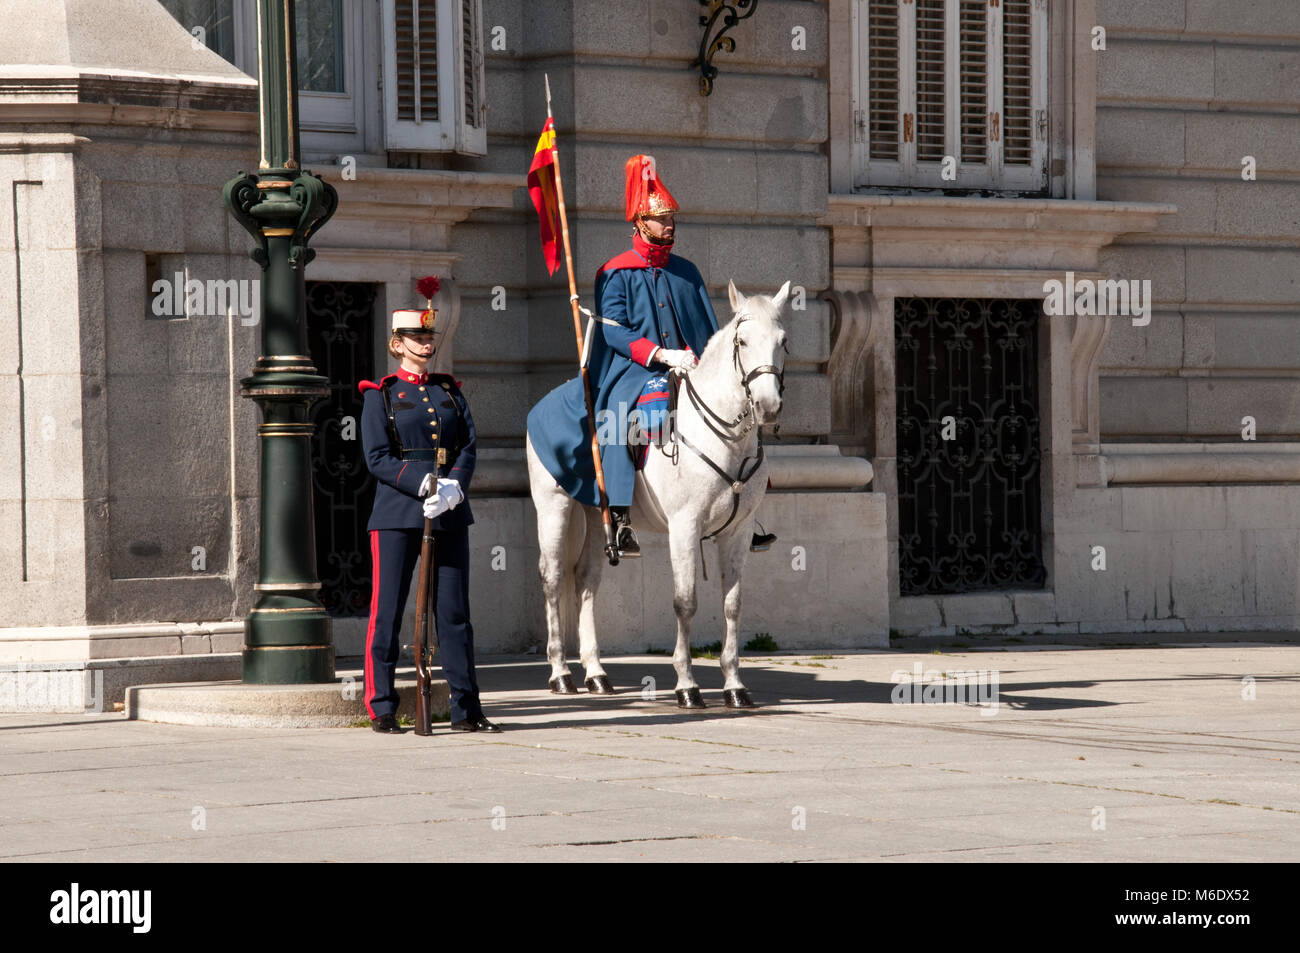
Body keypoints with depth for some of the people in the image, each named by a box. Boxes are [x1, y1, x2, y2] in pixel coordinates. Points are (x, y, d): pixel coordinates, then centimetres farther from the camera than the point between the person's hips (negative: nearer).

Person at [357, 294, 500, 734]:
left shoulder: (449, 390, 14)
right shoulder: (381, 394, 1)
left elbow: (468, 445, 6)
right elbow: (377, 457, -7)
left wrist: (454, 487, -14)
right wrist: (426, 485, -18)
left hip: (450, 515, 4)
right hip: (397, 514, -4)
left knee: (455, 611, 4)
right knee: (387, 612, -2)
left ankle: (465, 709, 7)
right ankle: (381, 709, 4)